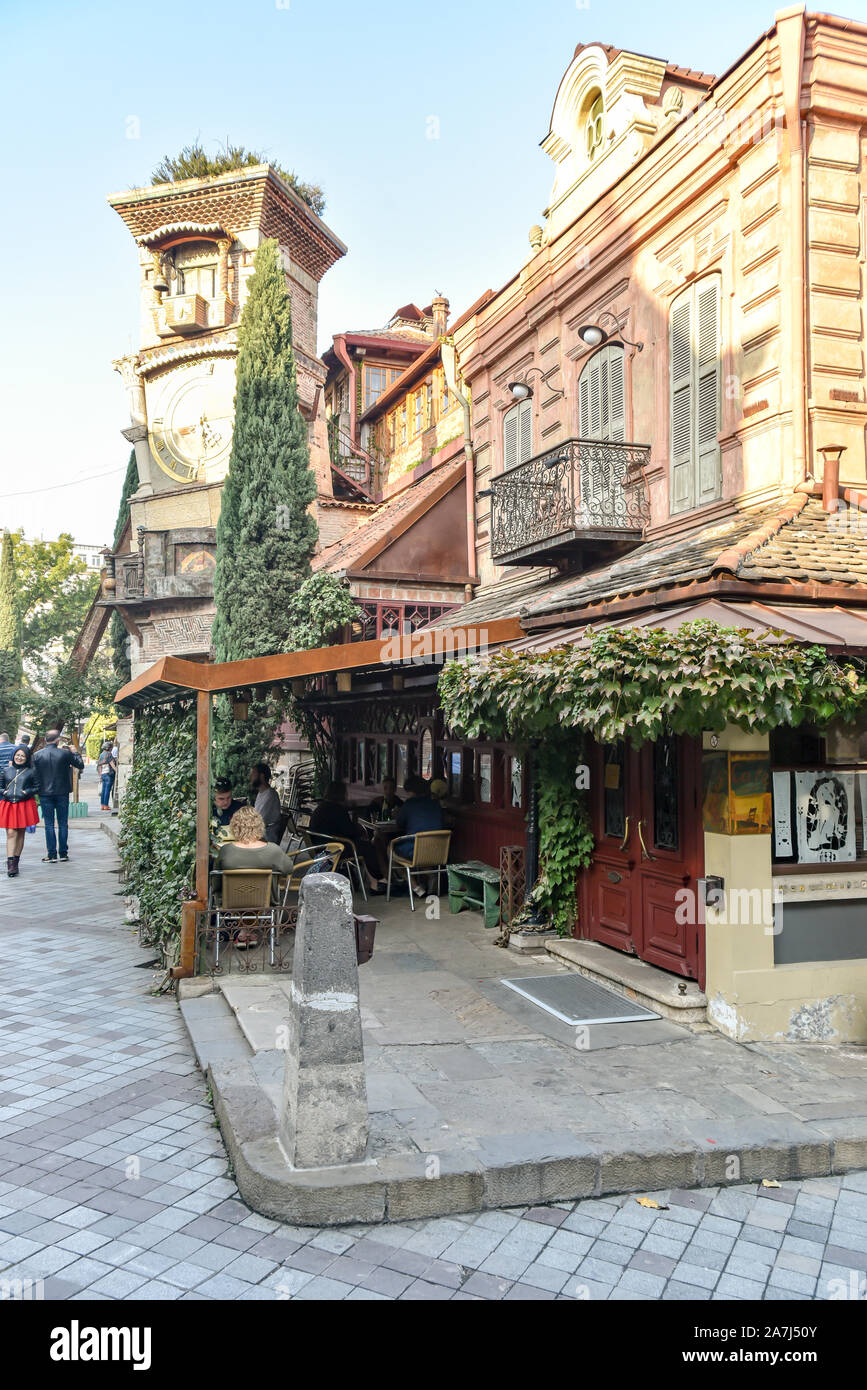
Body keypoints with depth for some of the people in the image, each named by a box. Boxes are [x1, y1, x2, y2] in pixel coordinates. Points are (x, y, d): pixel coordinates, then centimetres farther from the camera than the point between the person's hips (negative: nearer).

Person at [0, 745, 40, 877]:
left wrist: (27, 792, -10)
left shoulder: (30, 772, 4)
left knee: (21, 833, 6)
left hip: (24, 805, 0)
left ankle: (15, 860, 18)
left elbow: (37, 787, 5)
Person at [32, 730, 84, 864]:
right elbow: (80, 765, 0)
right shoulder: (65, 753, -8)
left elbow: (34, 775, -3)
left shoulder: (37, 755, -4)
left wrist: (37, 791, 5)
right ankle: (63, 854, 10)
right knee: (63, 824, 8)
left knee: (49, 824, 5)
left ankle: (51, 854, 3)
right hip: (62, 793, 0)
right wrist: (75, 753, 15)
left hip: (45, 794, 0)